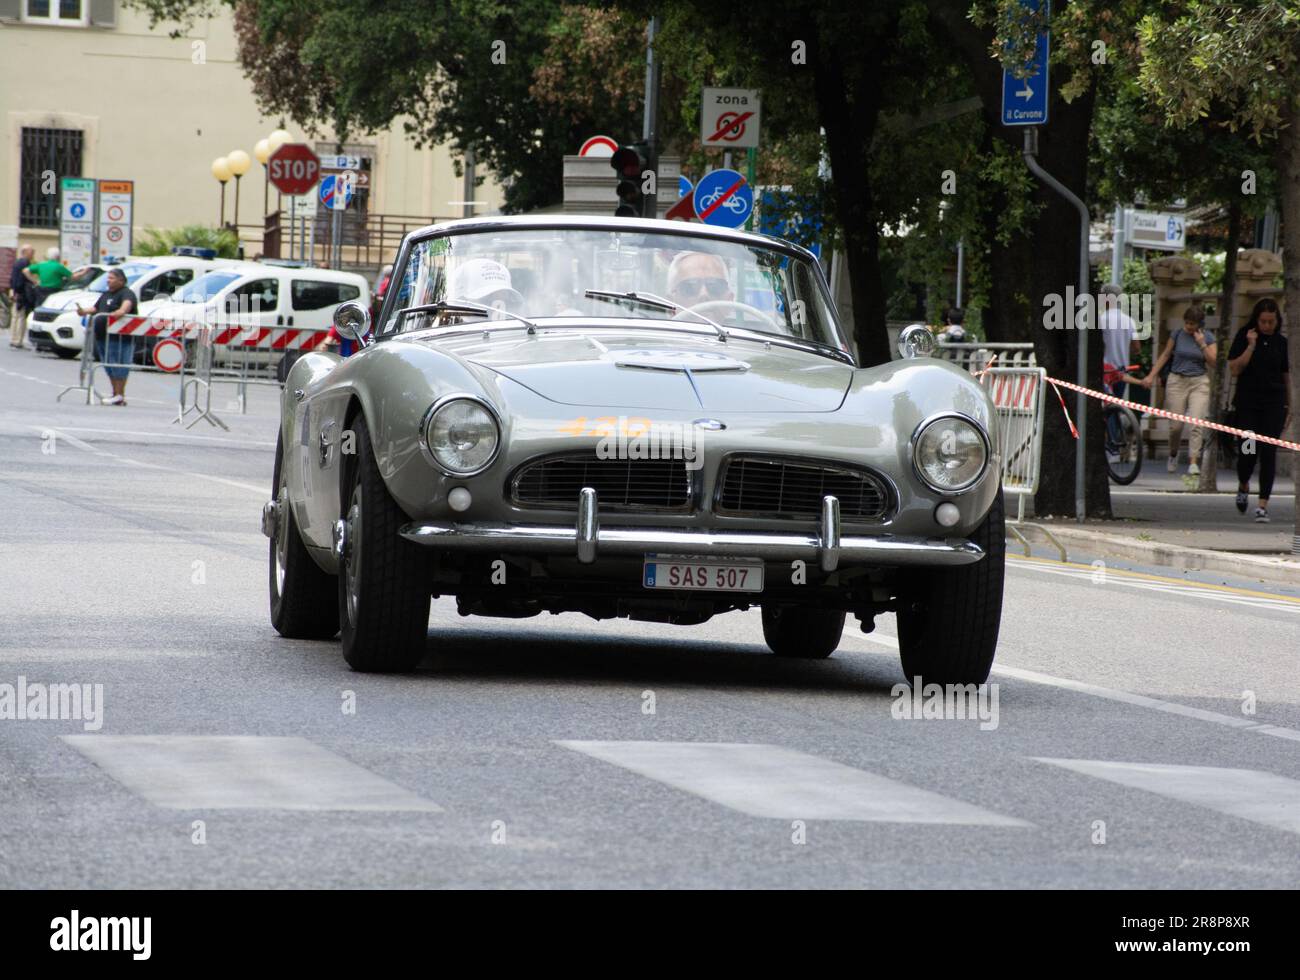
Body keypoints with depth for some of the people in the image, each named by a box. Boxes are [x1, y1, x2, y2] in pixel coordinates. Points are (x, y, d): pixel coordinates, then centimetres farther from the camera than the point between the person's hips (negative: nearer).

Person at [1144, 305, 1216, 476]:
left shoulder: (1208, 339, 2)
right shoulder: (1178, 335, 3)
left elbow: (1213, 361, -4)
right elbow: (1165, 355, 11)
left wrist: (1202, 344, -12)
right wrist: (1152, 375, 7)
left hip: (1199, 383, -1)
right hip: (1177, 381, 1)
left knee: (1197, 423, -15)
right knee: (1176, 425, 0)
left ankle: (1193, 462, -18)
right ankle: (1173, 455, 27)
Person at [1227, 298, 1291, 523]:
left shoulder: (1281, 343, 7)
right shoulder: (1244, 337, 0)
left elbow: (1286, 376, 14)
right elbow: (1234, 369, -7)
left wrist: (1289, 407, 14)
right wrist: (1251, 346, -14)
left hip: (1274, 404, 1)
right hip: (1248, 403, -1)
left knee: (1268, 452, -7)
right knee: (1247, 451, -3)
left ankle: (1263, 505, -5)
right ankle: (1243, 487, 30)